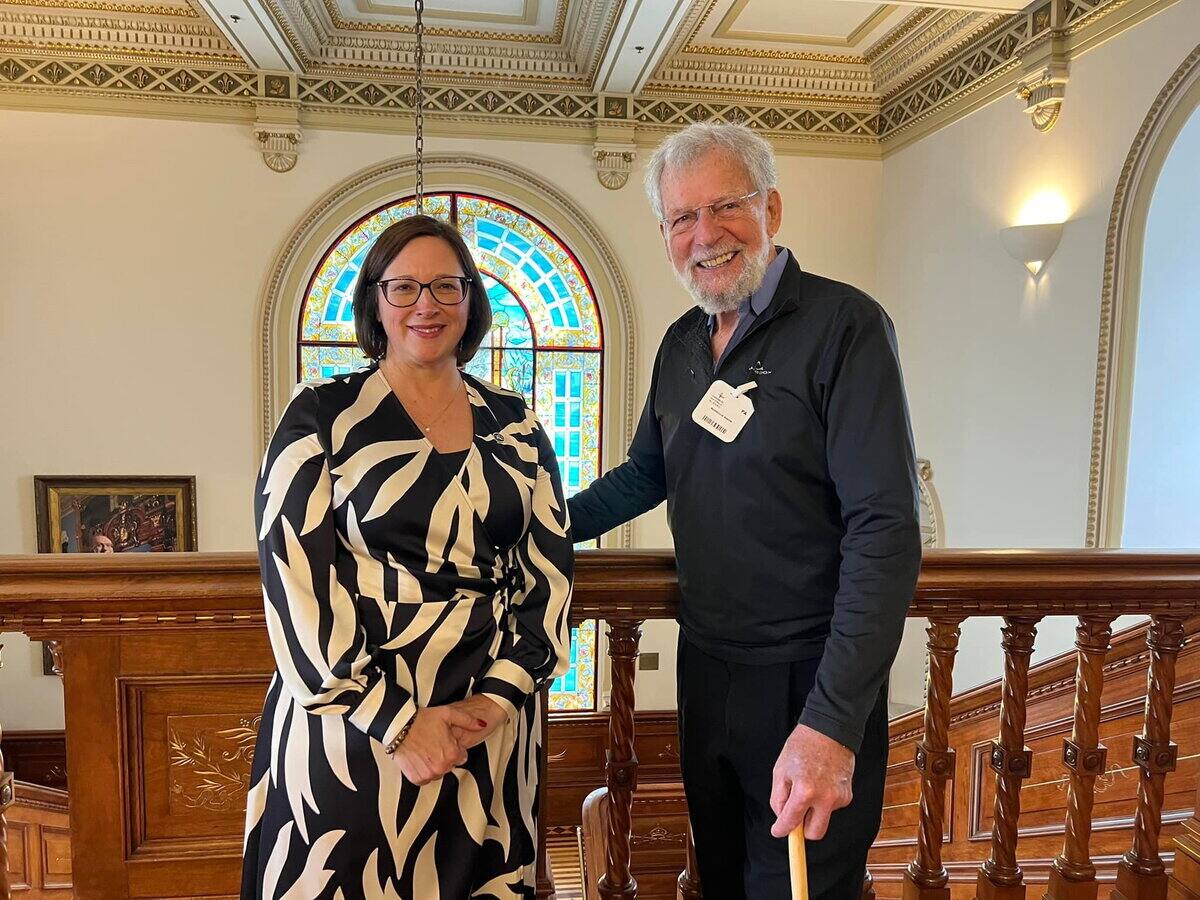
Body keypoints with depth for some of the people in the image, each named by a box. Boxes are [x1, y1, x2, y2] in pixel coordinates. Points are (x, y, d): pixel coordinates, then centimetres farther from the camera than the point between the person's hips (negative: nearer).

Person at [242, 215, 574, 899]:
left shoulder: (515, 427, 6)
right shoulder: (324, 416, -3)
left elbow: (551, 566, 4)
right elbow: (295, 576, -10)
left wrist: (499, 694, -8)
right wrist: (398, 720, -14)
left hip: (490, 730, 3)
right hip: (349, 727, -2)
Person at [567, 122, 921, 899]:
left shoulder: (844, 326, -15)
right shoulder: (681, 344, 6)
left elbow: (886, 529, -22)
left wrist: (832, 723, -26)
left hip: (808, 685, -6)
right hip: (705, 670, 7)